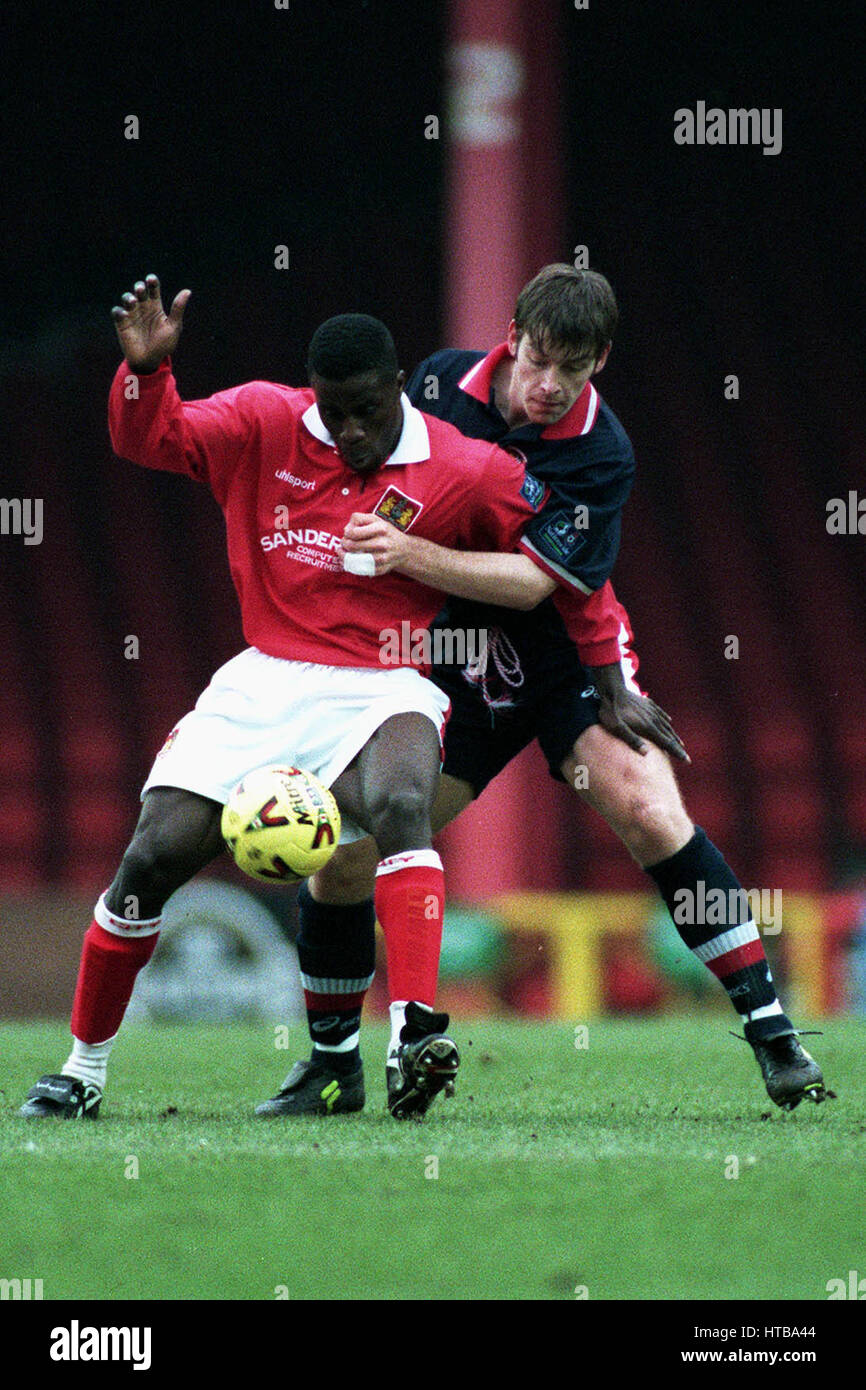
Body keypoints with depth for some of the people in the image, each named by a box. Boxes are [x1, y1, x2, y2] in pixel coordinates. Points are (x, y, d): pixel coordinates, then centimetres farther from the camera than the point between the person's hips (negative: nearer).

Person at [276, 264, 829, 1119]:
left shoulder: (599, 456, -19)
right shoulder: (440, 383, -7)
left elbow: (533, 581, -27)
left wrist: (411, 555, -37)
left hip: (566, 657, -3)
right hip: (452, 663, 3)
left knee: (651, 816, -25)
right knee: (344, 860, -6)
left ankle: (771, 1033, -15)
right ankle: (331, 1063, 17)